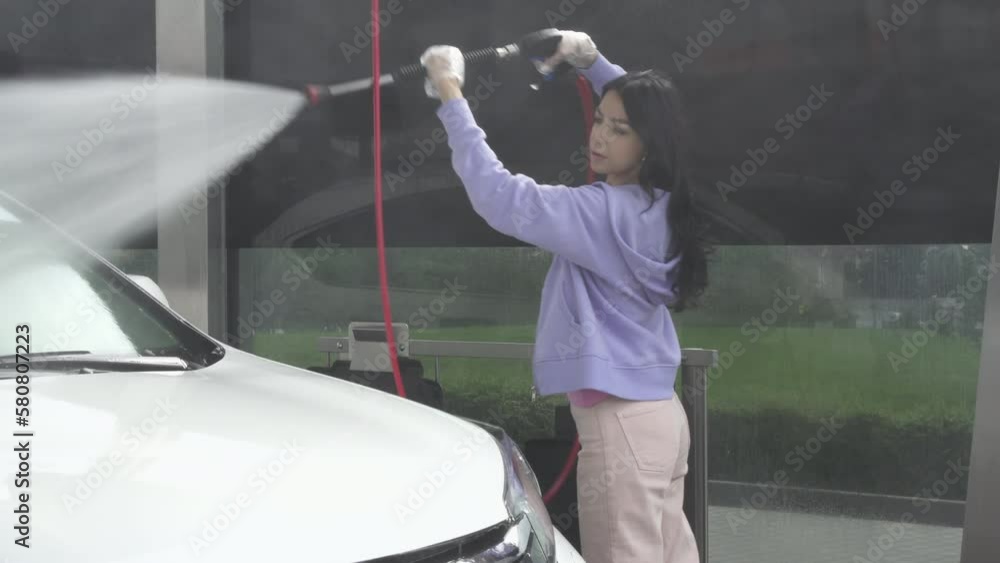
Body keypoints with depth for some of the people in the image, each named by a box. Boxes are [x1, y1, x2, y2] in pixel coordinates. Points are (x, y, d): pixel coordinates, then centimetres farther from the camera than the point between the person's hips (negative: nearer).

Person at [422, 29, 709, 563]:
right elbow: (638, 100, 23)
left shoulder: (606, 212, -20)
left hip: (621, 424, -9)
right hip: (660, 413, 9)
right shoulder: (661, 203, 5)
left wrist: (450, 96, -19)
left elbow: (500, 196, -27)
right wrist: (590, 59, 15)